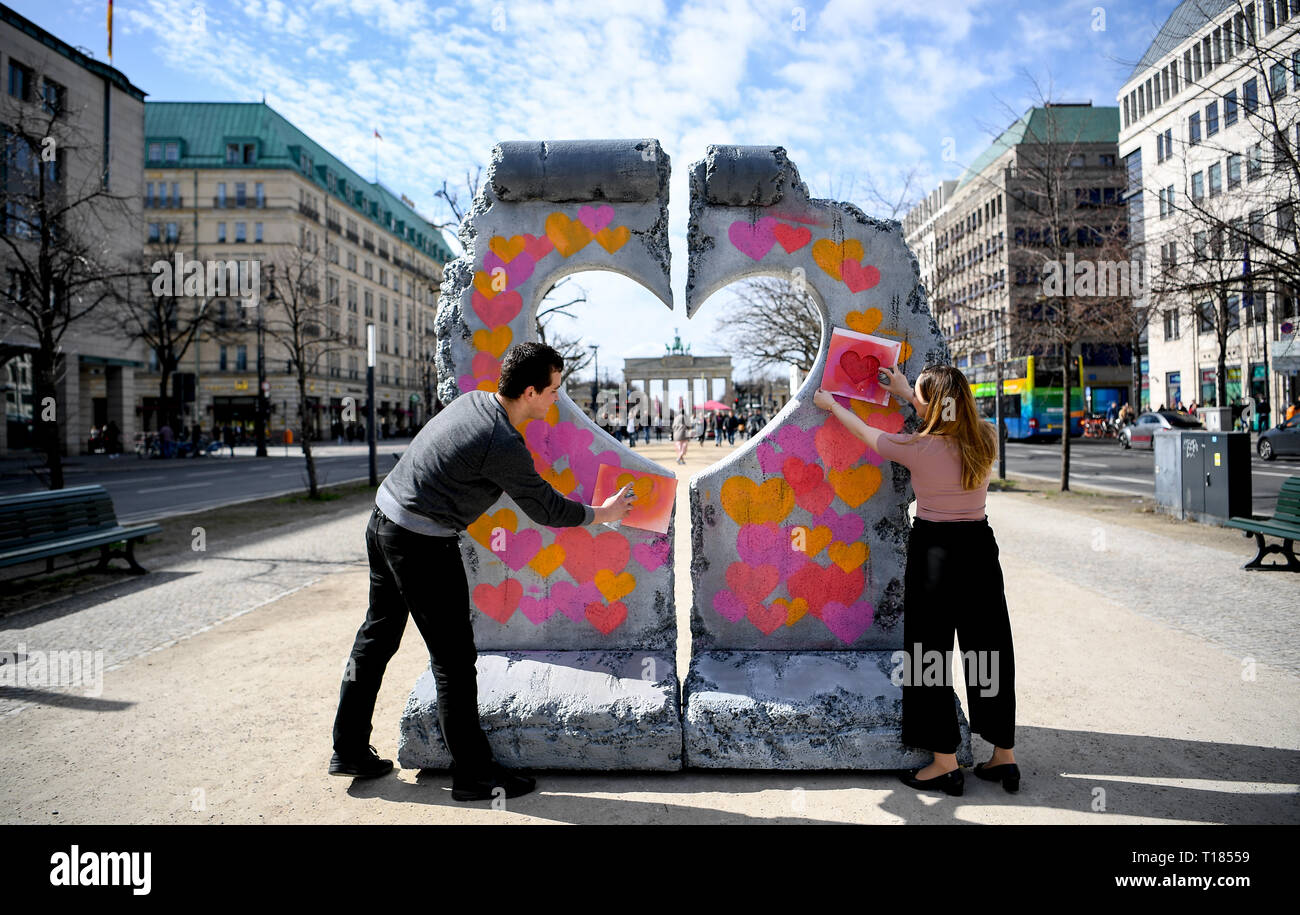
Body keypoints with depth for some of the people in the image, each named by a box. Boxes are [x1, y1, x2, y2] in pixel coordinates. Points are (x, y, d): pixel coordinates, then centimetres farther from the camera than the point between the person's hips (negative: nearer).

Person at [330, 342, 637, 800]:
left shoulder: (472, 399, 3)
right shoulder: (504, 446, -21)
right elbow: (546, 509, -9)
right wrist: (602, 513, 6)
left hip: (383, 520, 10)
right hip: (422, 545, -10)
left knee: (377, 637, 19)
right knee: (453, 658, 1)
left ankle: (349, 751, 33)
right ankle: (473, 773, 13)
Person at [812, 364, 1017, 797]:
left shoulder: (918, 449, -16)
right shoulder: (985, 439, -3)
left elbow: (866, 432, 0)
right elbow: (953, 421, 19)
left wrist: (831, 404, 17)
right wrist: (905, 394, 27)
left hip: (934, 549, -5)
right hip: (980, 546, 5)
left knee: (929, 652, 6)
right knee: (988, 649, 14)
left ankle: (945, 762, 14)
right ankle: (1004, 756, 24)